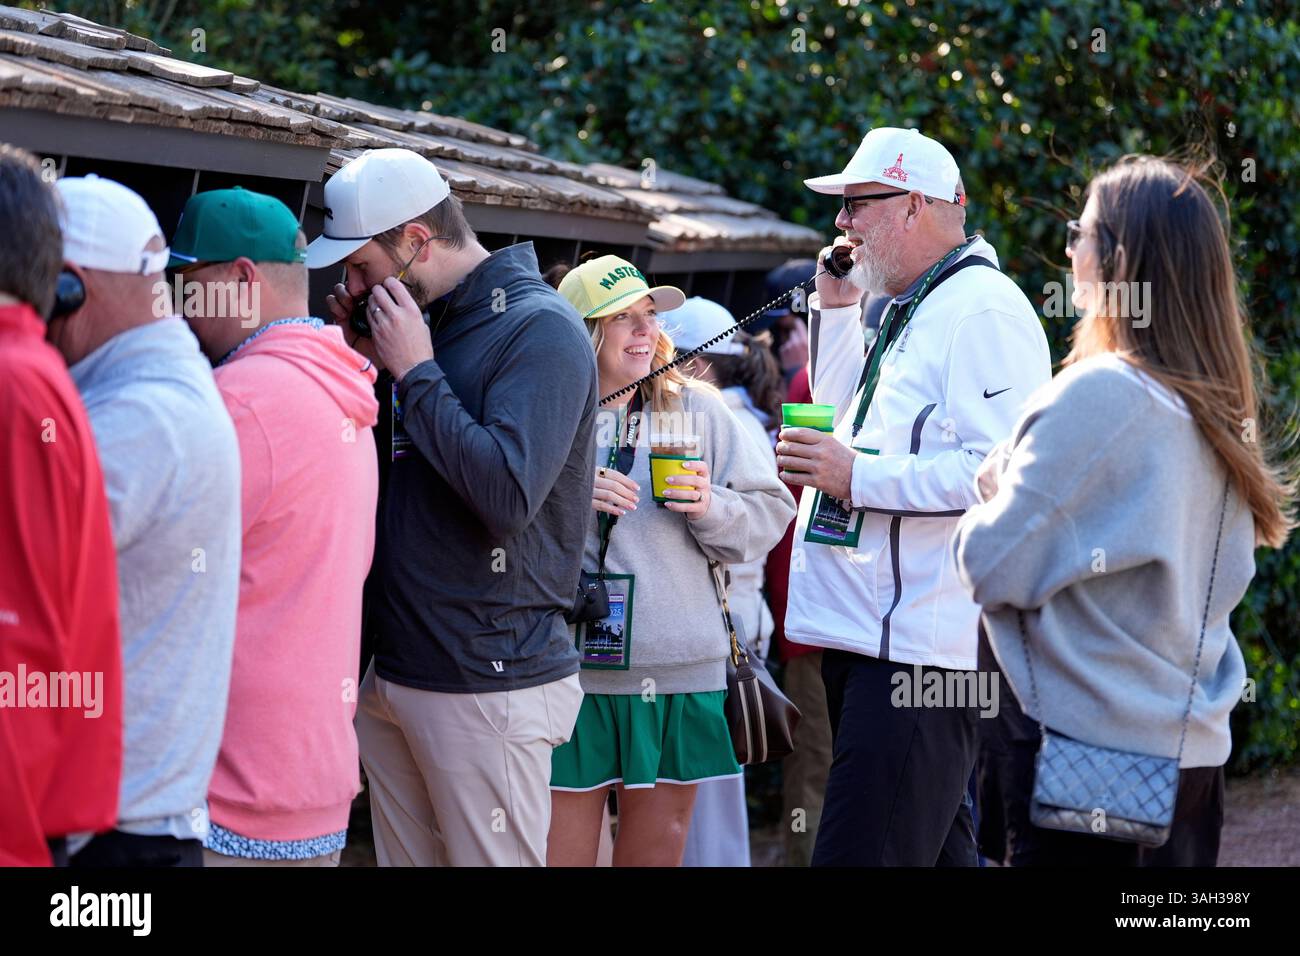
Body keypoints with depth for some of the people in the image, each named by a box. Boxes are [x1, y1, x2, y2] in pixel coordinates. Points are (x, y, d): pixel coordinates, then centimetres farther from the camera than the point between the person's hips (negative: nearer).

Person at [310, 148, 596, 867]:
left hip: (487, 685, -8)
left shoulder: (538, 328, -12)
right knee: (404, 858, 12)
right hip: (391, 672, 8)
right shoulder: (427, 323, 14)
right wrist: (373, 363, 5)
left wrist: (416, 372, -17)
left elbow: (509, 494, -24)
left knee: (492, 859, -2)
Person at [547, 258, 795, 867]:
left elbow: (771, 513, 8)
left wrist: (713, 509, -11)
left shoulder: (698, 410, 8)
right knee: (561, 840, 0)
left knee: (659, 839, 9)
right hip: (567, 666, -2)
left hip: (677, 665, 2)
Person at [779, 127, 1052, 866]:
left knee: (861, 851, -15)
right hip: (870, 634, 11)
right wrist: (836, 310, 21)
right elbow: (850, 416, 34)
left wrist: (857, 477, -22)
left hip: (920, 642, -11)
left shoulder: (982, 309, -13)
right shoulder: (910, 310, 20)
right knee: (934, 848, 17)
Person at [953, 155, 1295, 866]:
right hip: (1195, 743, 8)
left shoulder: (1096, 394, -17)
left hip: (1086, 742, -8)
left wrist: (984, 503, 6)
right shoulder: (1219, 405, 7)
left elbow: (995, 564, -16)